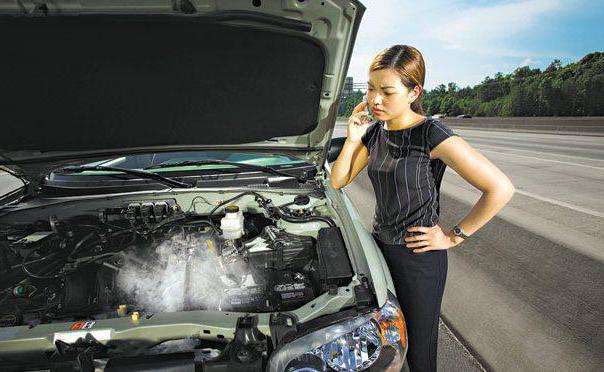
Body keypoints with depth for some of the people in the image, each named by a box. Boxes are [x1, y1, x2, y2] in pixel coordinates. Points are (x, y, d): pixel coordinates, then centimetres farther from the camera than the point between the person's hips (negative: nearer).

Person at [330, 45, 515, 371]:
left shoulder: (431, 134, -20)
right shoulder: (374, 131, 0)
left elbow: (501, 189, -20)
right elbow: (337, 181, 3)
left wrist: (454, 236, -14)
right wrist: (352, 140, -11)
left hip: (418, 256, -6)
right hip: (380, 245, 6)